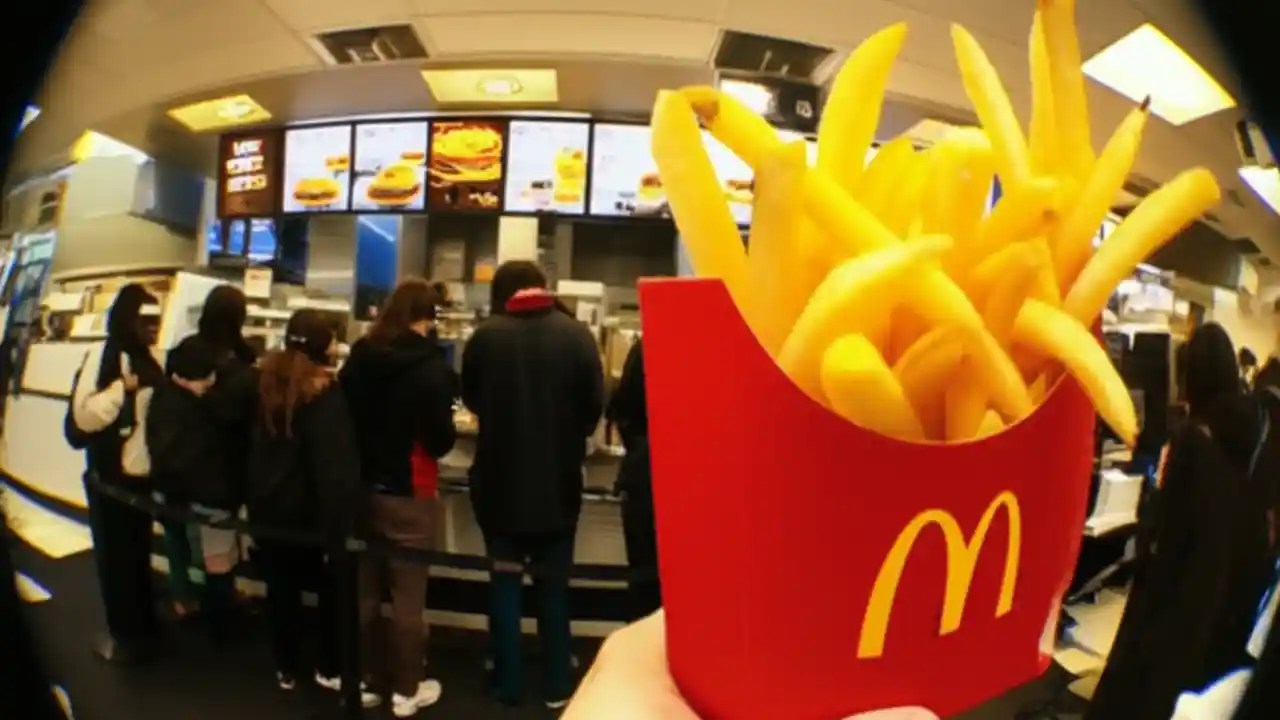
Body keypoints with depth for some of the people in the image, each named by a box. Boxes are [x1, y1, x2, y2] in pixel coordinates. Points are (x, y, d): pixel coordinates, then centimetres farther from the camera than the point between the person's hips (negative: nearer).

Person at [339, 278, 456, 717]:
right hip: (408, 493, -5)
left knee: (364, 589, 16)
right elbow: (441, 440, -16)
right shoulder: (430, 364, -15)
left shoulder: (358, 358, 1)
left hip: (361, 487, 6)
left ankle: (367, 678, 30)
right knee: (408, 595, 5)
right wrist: (444, 435, 6)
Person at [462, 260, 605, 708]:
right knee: (554, 584, 15)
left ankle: (508, 684, 23)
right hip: (558, 482, 1)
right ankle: (558, 686, 23)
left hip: (500, 479, 0)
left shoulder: (486, 335, -7)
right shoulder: (576, 335, -8)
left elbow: (471, 398, 7)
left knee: (505, 579, 15)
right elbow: (594, 404, -4)